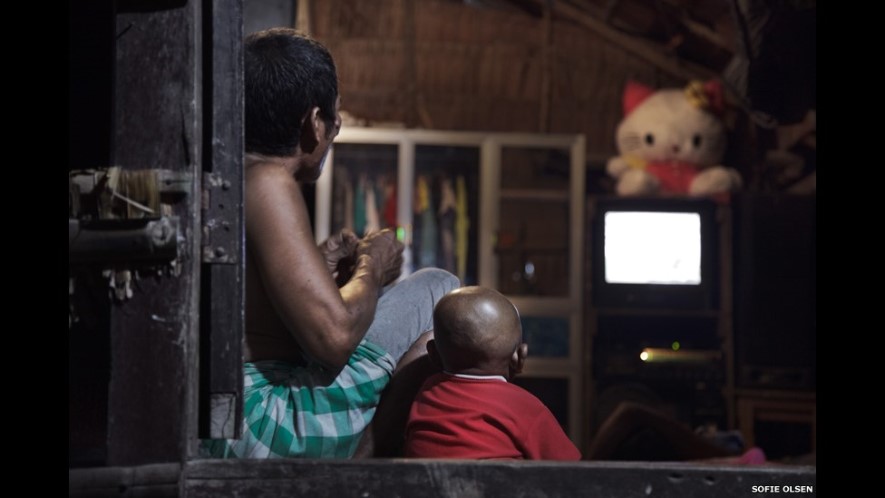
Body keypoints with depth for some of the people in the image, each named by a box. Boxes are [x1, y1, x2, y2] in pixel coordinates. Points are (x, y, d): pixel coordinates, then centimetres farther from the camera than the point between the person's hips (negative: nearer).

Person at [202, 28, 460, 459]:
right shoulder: (265, 184, -17)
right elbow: (334, 336, -23)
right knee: (436, 291, 1)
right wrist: (371, 271, -2)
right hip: (256, 428, -10)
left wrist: (316, 268, 14)